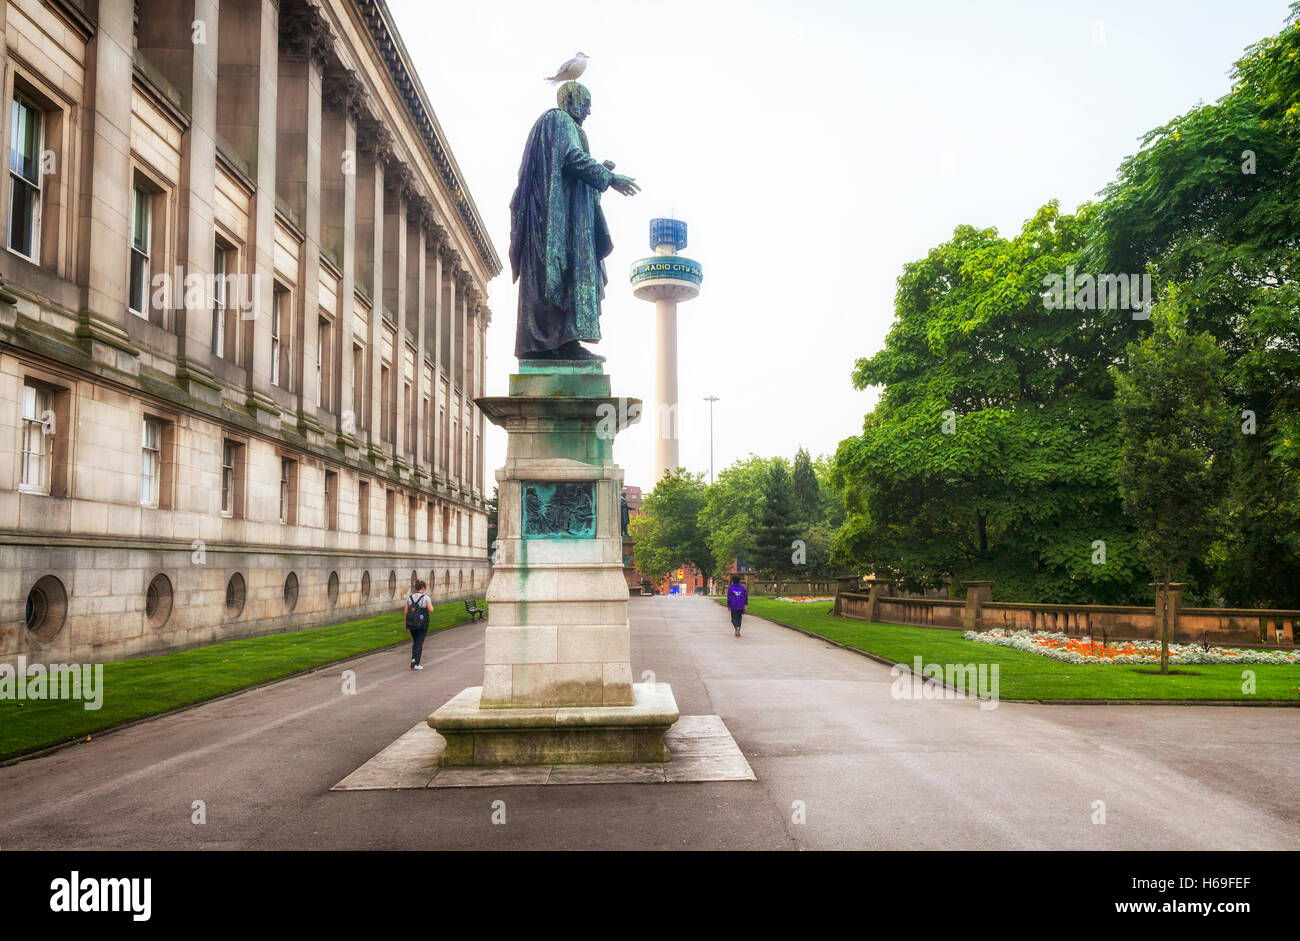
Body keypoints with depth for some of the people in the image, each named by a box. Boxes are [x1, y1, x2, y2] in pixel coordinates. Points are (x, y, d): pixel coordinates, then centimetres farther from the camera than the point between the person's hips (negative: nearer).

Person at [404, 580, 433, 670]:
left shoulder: (409, 597, 1)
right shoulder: (425, 598, -11)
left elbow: (405, 612, 0)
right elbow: (431, 609, -12)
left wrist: (406, 624, 8)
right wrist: (430, 604, 10)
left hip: (411, 624, 4)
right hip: (422, 624, -3)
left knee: (415, 642, 21)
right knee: (419, 643, 4)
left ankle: (413, 659, 4)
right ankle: (416, 664, 1)